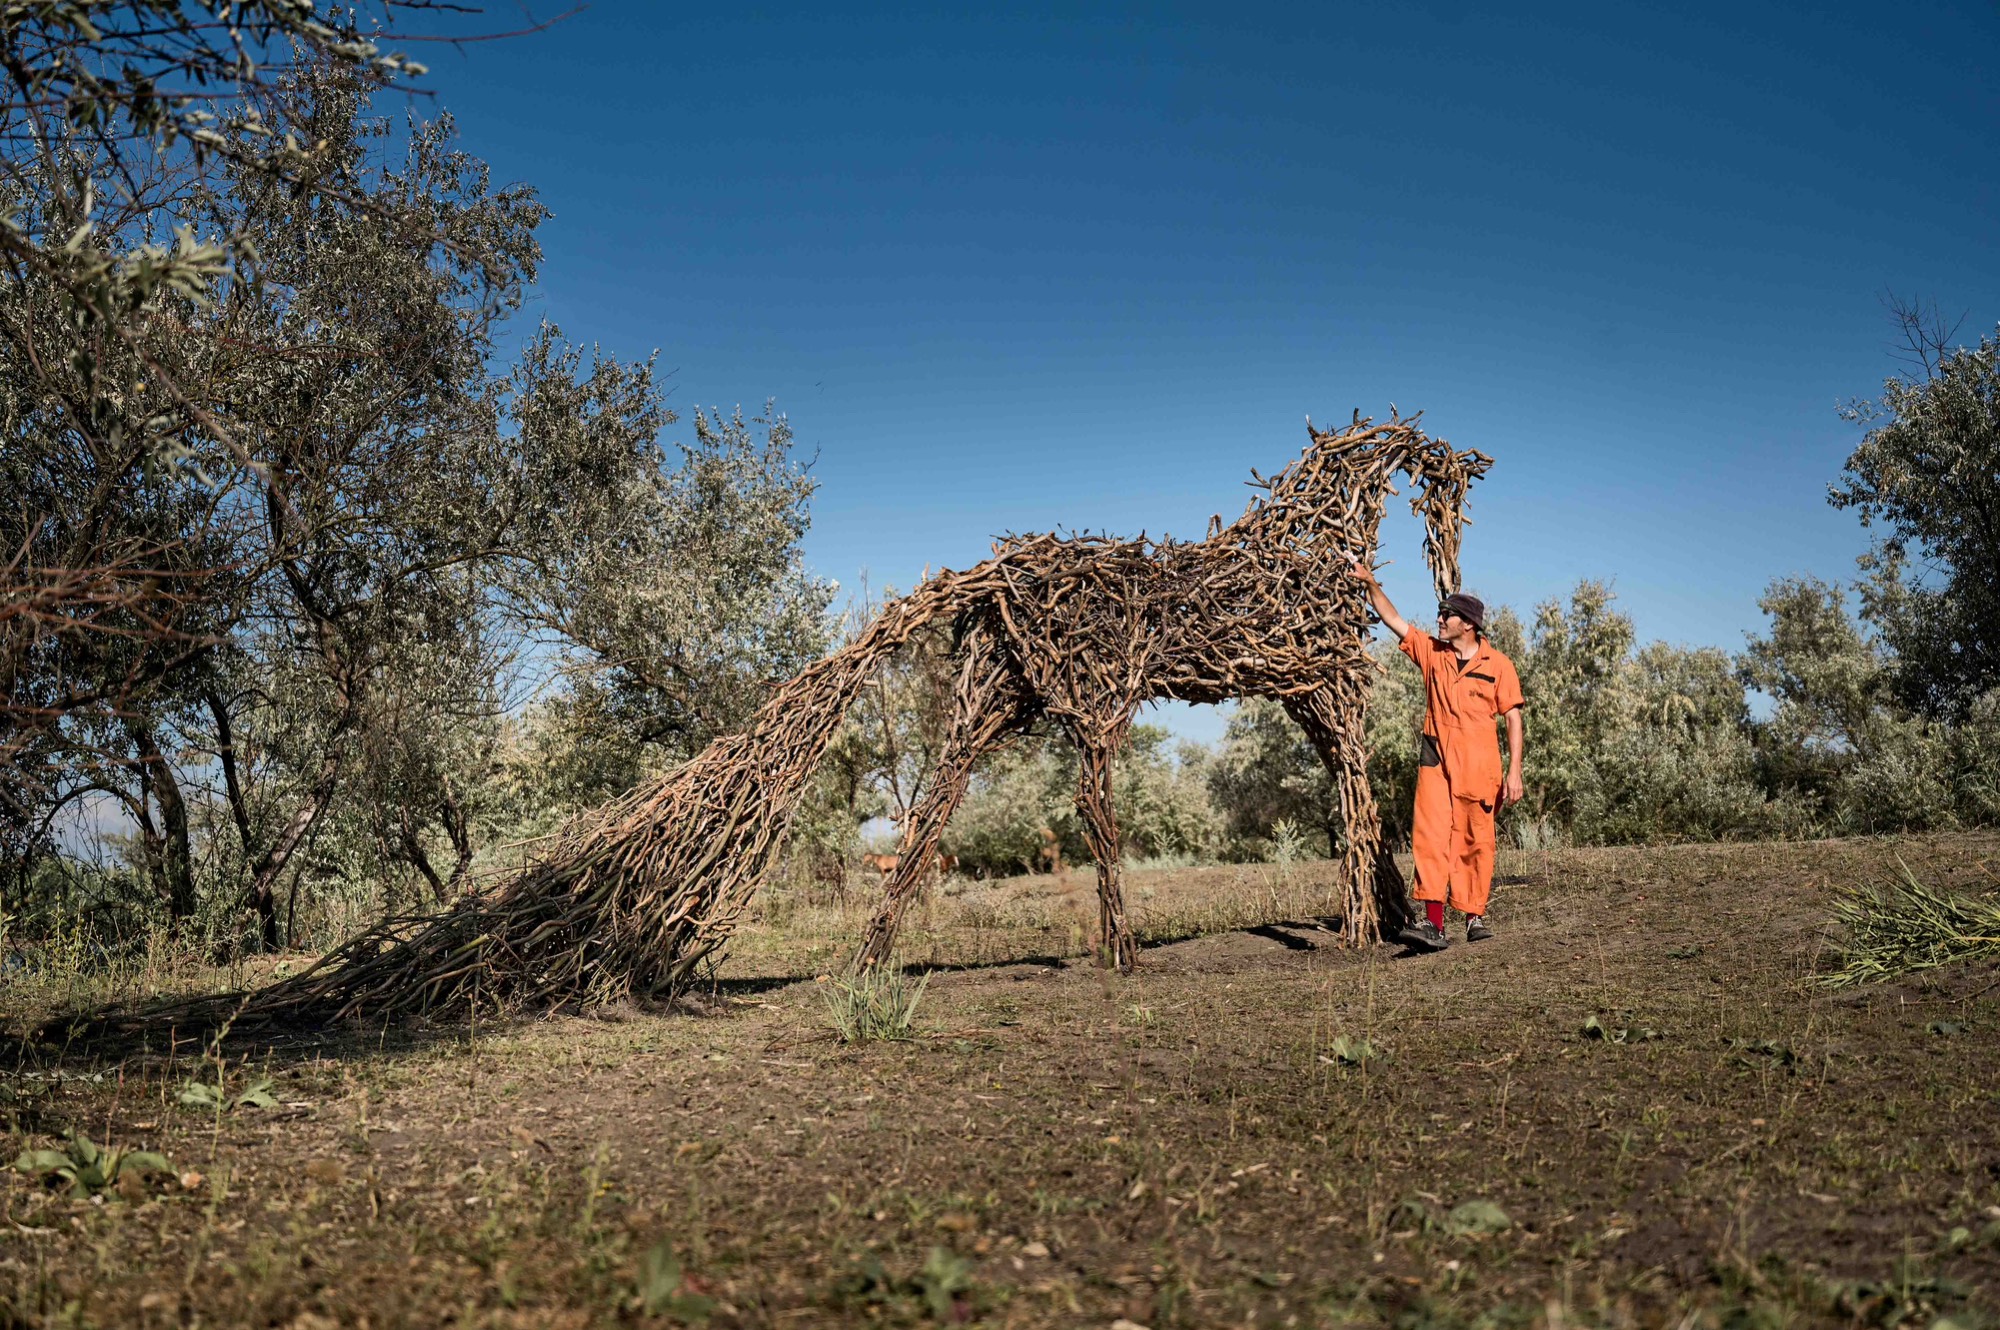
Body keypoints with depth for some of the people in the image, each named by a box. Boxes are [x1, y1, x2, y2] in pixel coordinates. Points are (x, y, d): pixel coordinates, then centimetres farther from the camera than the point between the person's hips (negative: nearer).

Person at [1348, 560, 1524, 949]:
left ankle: (1475, 917, 16)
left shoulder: (1498, 665, 1)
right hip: (1435, 759, 2)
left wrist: (1514, 771, -6)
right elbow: (1393, 620, 13)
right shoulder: (1431, 652, 10)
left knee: (1476, 840, 4)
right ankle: (1433, 923, -15)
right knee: (1430, 834, -11)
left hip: (1478, 764, -2)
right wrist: (1371, 583, 1)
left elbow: (1513, 719, 0)